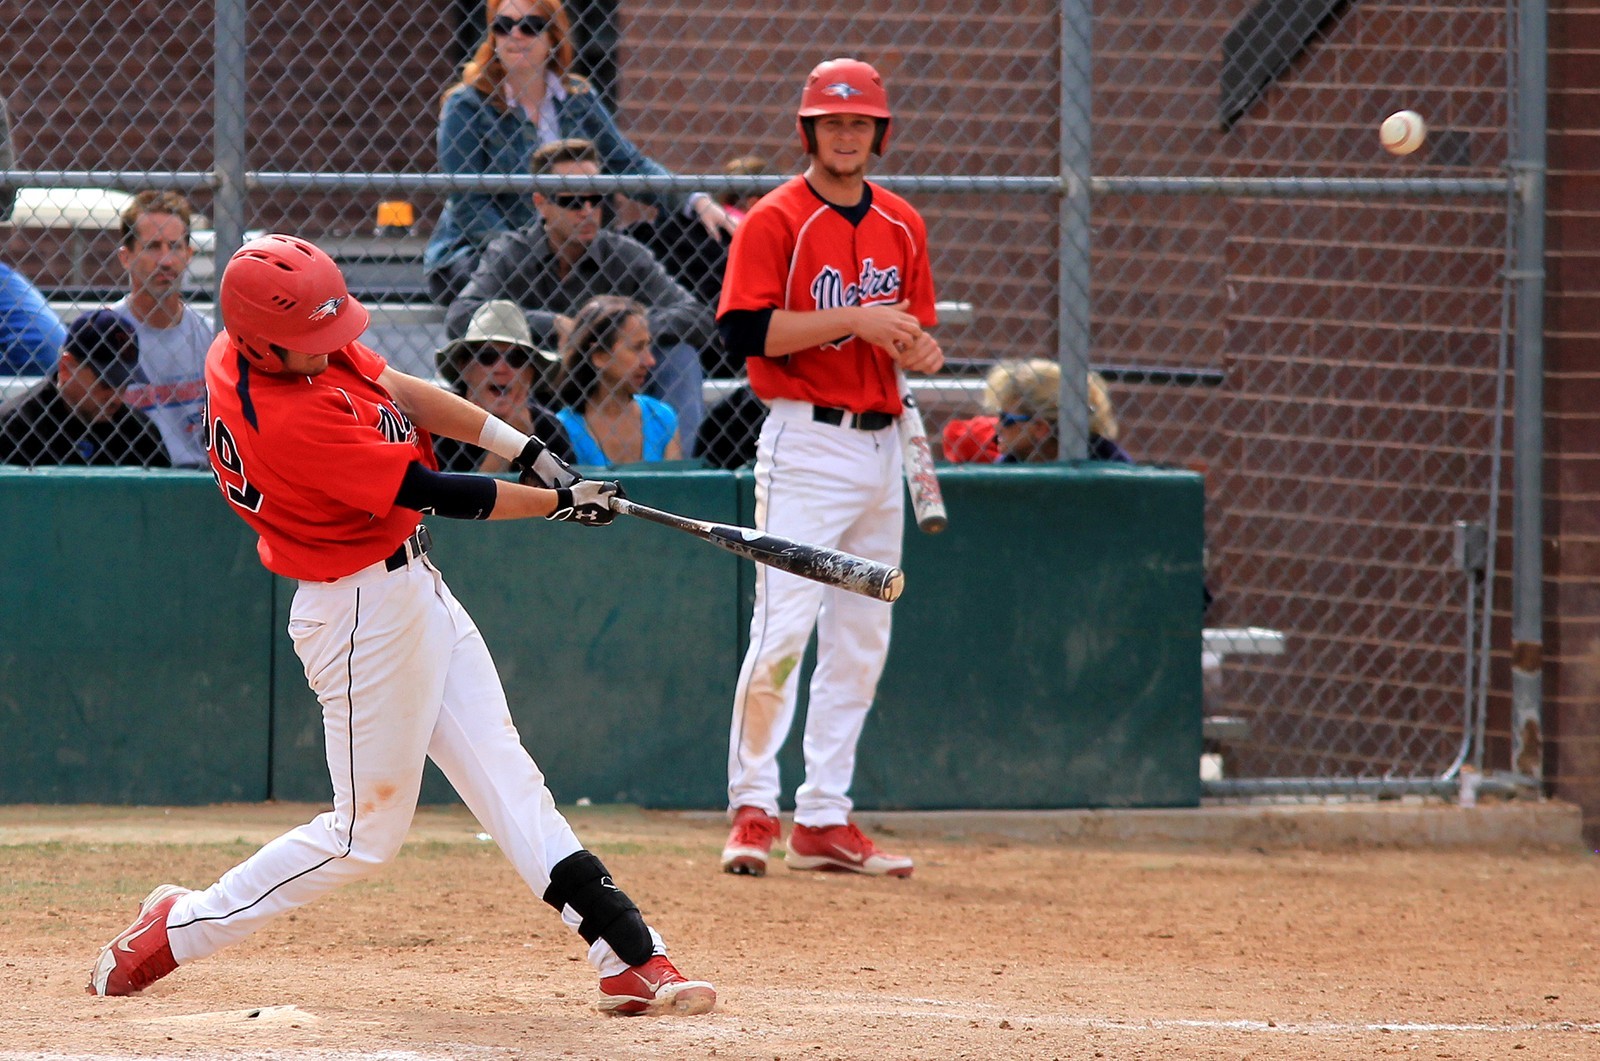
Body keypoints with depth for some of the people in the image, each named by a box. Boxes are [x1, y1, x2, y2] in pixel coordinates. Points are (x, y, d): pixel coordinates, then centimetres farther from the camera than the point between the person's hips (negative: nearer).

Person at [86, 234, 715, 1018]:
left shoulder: (240, 350, -3)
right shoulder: (292, 420, -30)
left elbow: (398, 391, 7)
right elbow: (433, 494, -22)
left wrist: (519, 446, -2)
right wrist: (561, 500, -11)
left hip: (411, 590, 10)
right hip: (366, 613, -10)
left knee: (506, 778, 6)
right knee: (367, 831, 3)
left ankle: (631, 959, 5)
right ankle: (175, 931, 15)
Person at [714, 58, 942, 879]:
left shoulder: (902, 226, 13)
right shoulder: (776, 220, -6)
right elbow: (745, 330, -16)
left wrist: (918, 350, -3)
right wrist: (854, 321, -21)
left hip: (880, 443, 7)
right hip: (806, 444, -7)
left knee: (861, 641, 7)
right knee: (783, 628, -13)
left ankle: (824, 819, 12)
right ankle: (753, 808, -8)